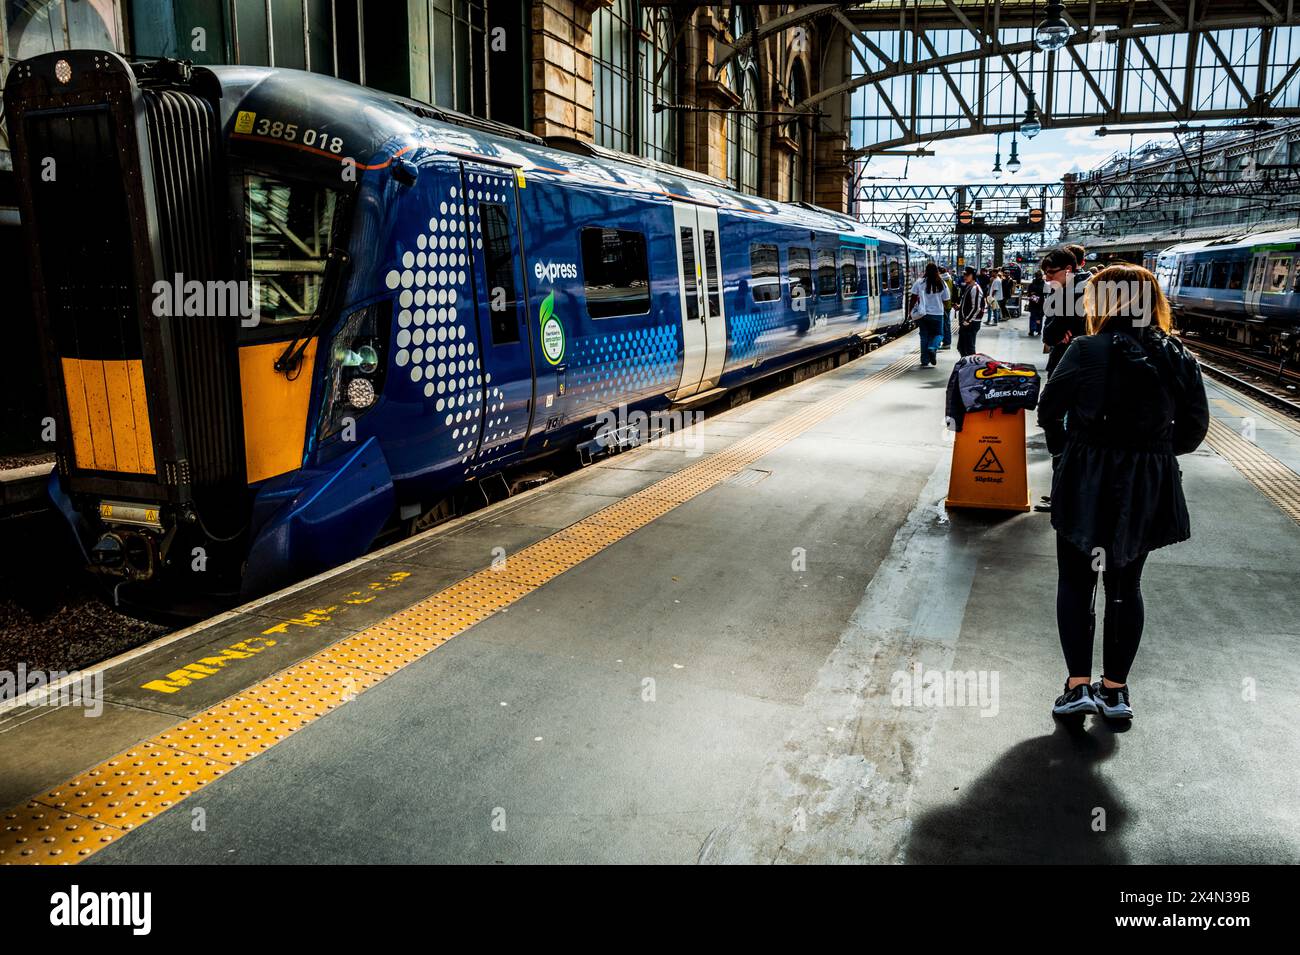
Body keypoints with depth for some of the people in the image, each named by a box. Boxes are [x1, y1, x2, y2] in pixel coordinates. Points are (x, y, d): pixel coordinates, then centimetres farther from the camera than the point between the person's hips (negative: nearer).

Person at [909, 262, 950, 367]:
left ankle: (925, 360, 11)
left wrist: (911, 309, 4)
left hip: (923, 314, 1)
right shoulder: (942, 284, -3)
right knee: (938, 333, 15)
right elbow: (945, 300, 2)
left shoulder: (919, 282, -6)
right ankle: (933, 348, -16)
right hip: (937, 314, -1)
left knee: (924, 336, 10)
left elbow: (914, 297, -7)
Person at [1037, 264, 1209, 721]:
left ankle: (1079, 685, 7)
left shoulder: (1086, 351, -14)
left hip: (1086, 486, -4)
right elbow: (1194, 428, 3)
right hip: (1147, 491, 4)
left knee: (1075, 582, 11)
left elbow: (1048, 412, -6)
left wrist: (1066, 447, 12)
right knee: (1126, 585, 16)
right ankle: (1115, 689, 23)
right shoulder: (1180, 359, -2)